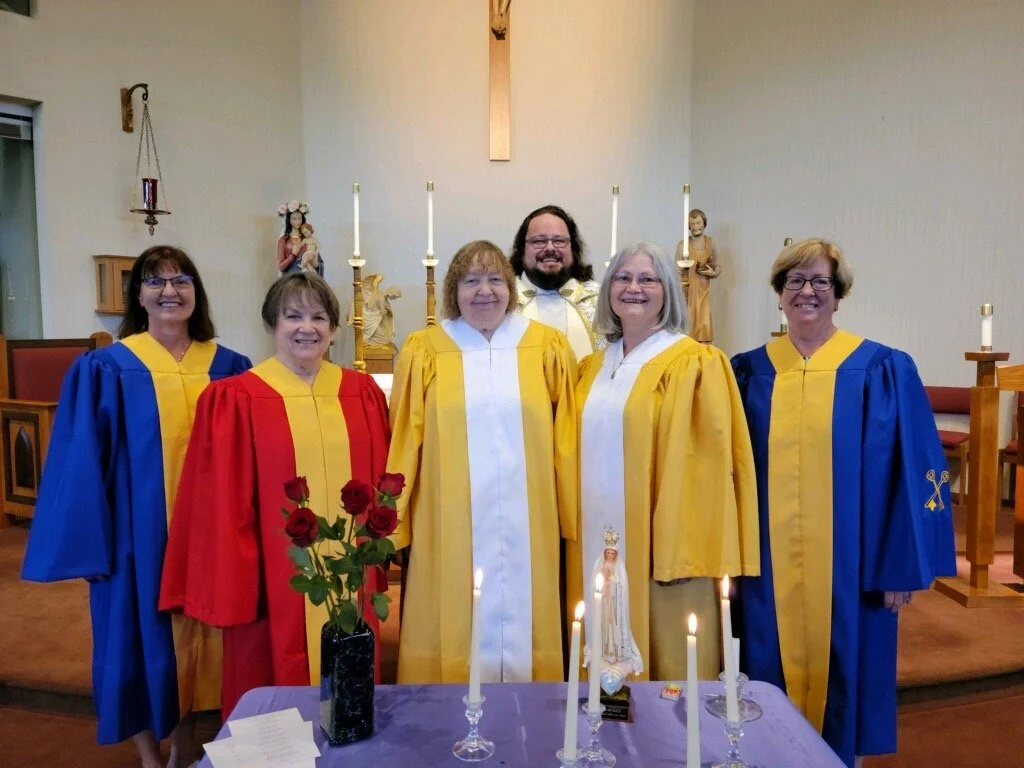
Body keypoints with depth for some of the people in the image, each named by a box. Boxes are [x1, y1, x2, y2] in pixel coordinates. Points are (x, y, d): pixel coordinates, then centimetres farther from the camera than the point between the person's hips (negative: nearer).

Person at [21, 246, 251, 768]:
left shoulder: (228, 368, 1)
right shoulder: (105, 369, -5)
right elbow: (83, 462, -5)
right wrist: (88, 543, -9)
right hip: (138, 533, -2)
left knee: (196, 632, 14)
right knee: (142, 636, 9)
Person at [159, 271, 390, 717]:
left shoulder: (362, 394, 5)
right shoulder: (236, 400, -6)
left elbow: (380, 484, 9)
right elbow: (223, 504, -6)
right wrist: (231, 587, -7)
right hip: (276, 581, -3)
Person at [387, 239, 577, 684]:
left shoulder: (548, 347, 5)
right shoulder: (424, 351, 2)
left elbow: (566, 441, 6)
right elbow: (403, 444, 3)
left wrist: (571, 520, 6)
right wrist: (396, 521, 4)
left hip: (529, 530, 1)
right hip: (450, 531, -1)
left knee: (524, 625, 8)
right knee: (455, 637, 6)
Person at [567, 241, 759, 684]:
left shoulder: (694, 364, -7)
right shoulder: (593, 367, 12)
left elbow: (705, 460, -12)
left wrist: (683, 548, -16)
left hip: (659, 544, -6)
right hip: (596, 544, 6)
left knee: (667, 671, 6)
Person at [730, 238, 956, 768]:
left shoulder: (884, 371, -2)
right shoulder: (749, 371, 4)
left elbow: (912, 471, -3)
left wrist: (903, 566, -5)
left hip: (849, 569, -1)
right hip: (767, 569, 2)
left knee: (841, 681, 12)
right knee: (772, 683, 13)